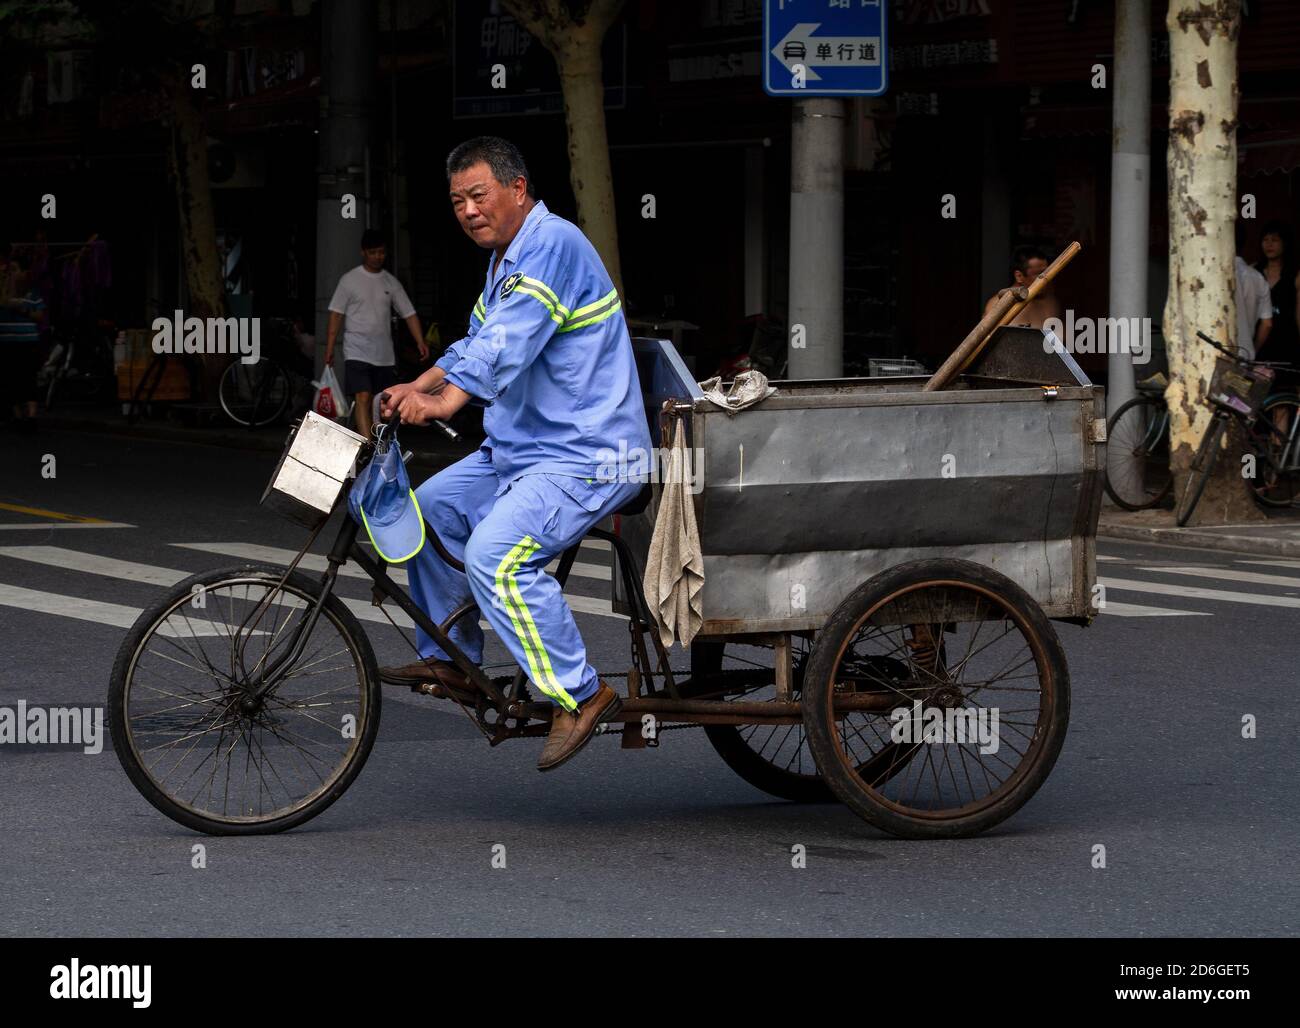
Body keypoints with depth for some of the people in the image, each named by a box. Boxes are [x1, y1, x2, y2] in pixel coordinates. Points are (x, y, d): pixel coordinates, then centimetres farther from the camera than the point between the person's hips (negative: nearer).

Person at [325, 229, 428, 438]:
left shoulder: (391, 283, 12)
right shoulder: (350, 280, 1)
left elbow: (409, 314, 9)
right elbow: (336, 316, 0)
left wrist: (420, 342, -5)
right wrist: (329, 349, -7)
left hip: (384, 355, 5)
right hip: (357, 352, -5)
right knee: (363, 400, -17)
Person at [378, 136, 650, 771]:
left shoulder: (553, 244, -17)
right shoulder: (506, 259, 17)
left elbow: (508, 342, -27)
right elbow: (477, 346, 19)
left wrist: (446, 401, -33)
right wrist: (413, 390, 4)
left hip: (587, 455, -11)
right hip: (519, 449, 11)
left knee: (494, 555, -26)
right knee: (431, 509, 13)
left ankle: (580, 694, -16)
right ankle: (450, 661, 22)